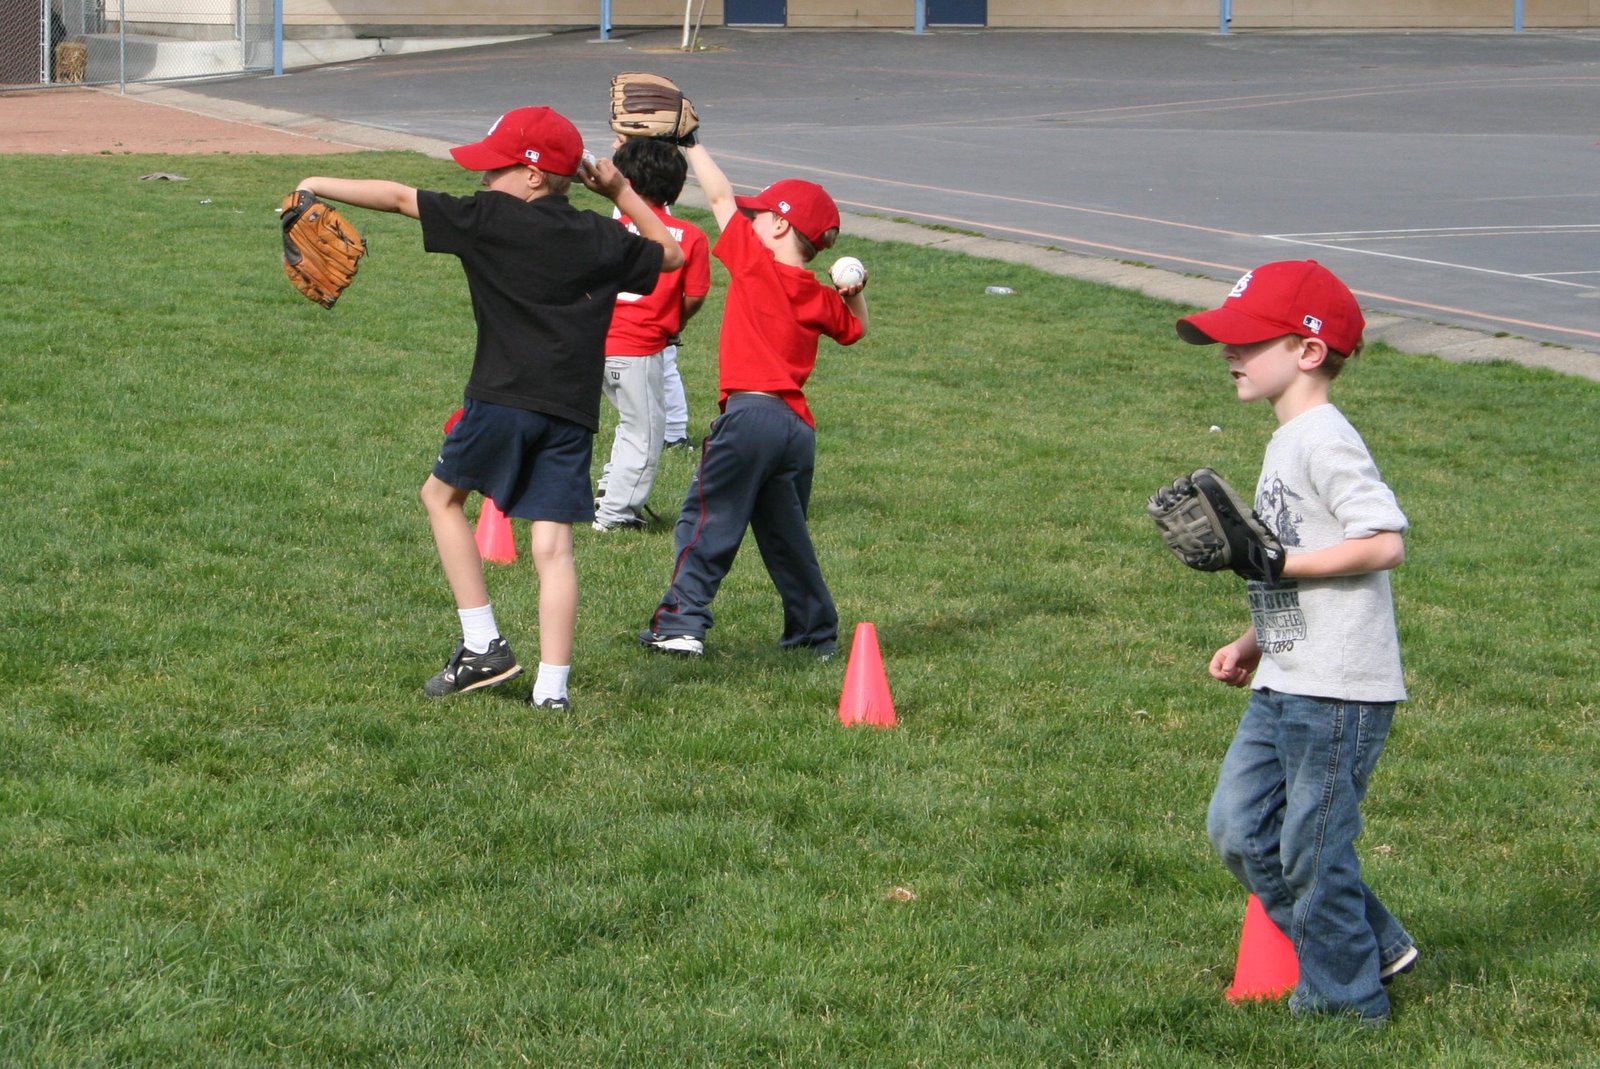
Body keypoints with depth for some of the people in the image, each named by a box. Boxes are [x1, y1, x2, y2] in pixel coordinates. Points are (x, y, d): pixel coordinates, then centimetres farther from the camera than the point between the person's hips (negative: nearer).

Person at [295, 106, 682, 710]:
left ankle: (483, 647, 12)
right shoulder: (600, 238, 10)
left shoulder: (490, 219, -2)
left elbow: (398, 197, 3)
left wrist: (320, 186, 14)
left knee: (442, 495, 19)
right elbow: (672, 254, 28)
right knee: (553, 545, 2)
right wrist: (621, 192, 27)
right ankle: (551, 688, -6)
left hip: (503, 399, -4)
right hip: (573, 411, 4)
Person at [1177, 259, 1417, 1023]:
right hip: (1286, 685, 10)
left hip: (1337, 691, -10)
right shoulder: (1287, 442, 16)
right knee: (1237, 827, 11)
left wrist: (1273, 563, -21)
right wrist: (1255, 643, 14)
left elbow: (1384, 543, -24)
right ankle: (1374, 947, 23)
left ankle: (1344, 997, 16)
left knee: (1312, 845, -1)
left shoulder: (1324, 440, -15)